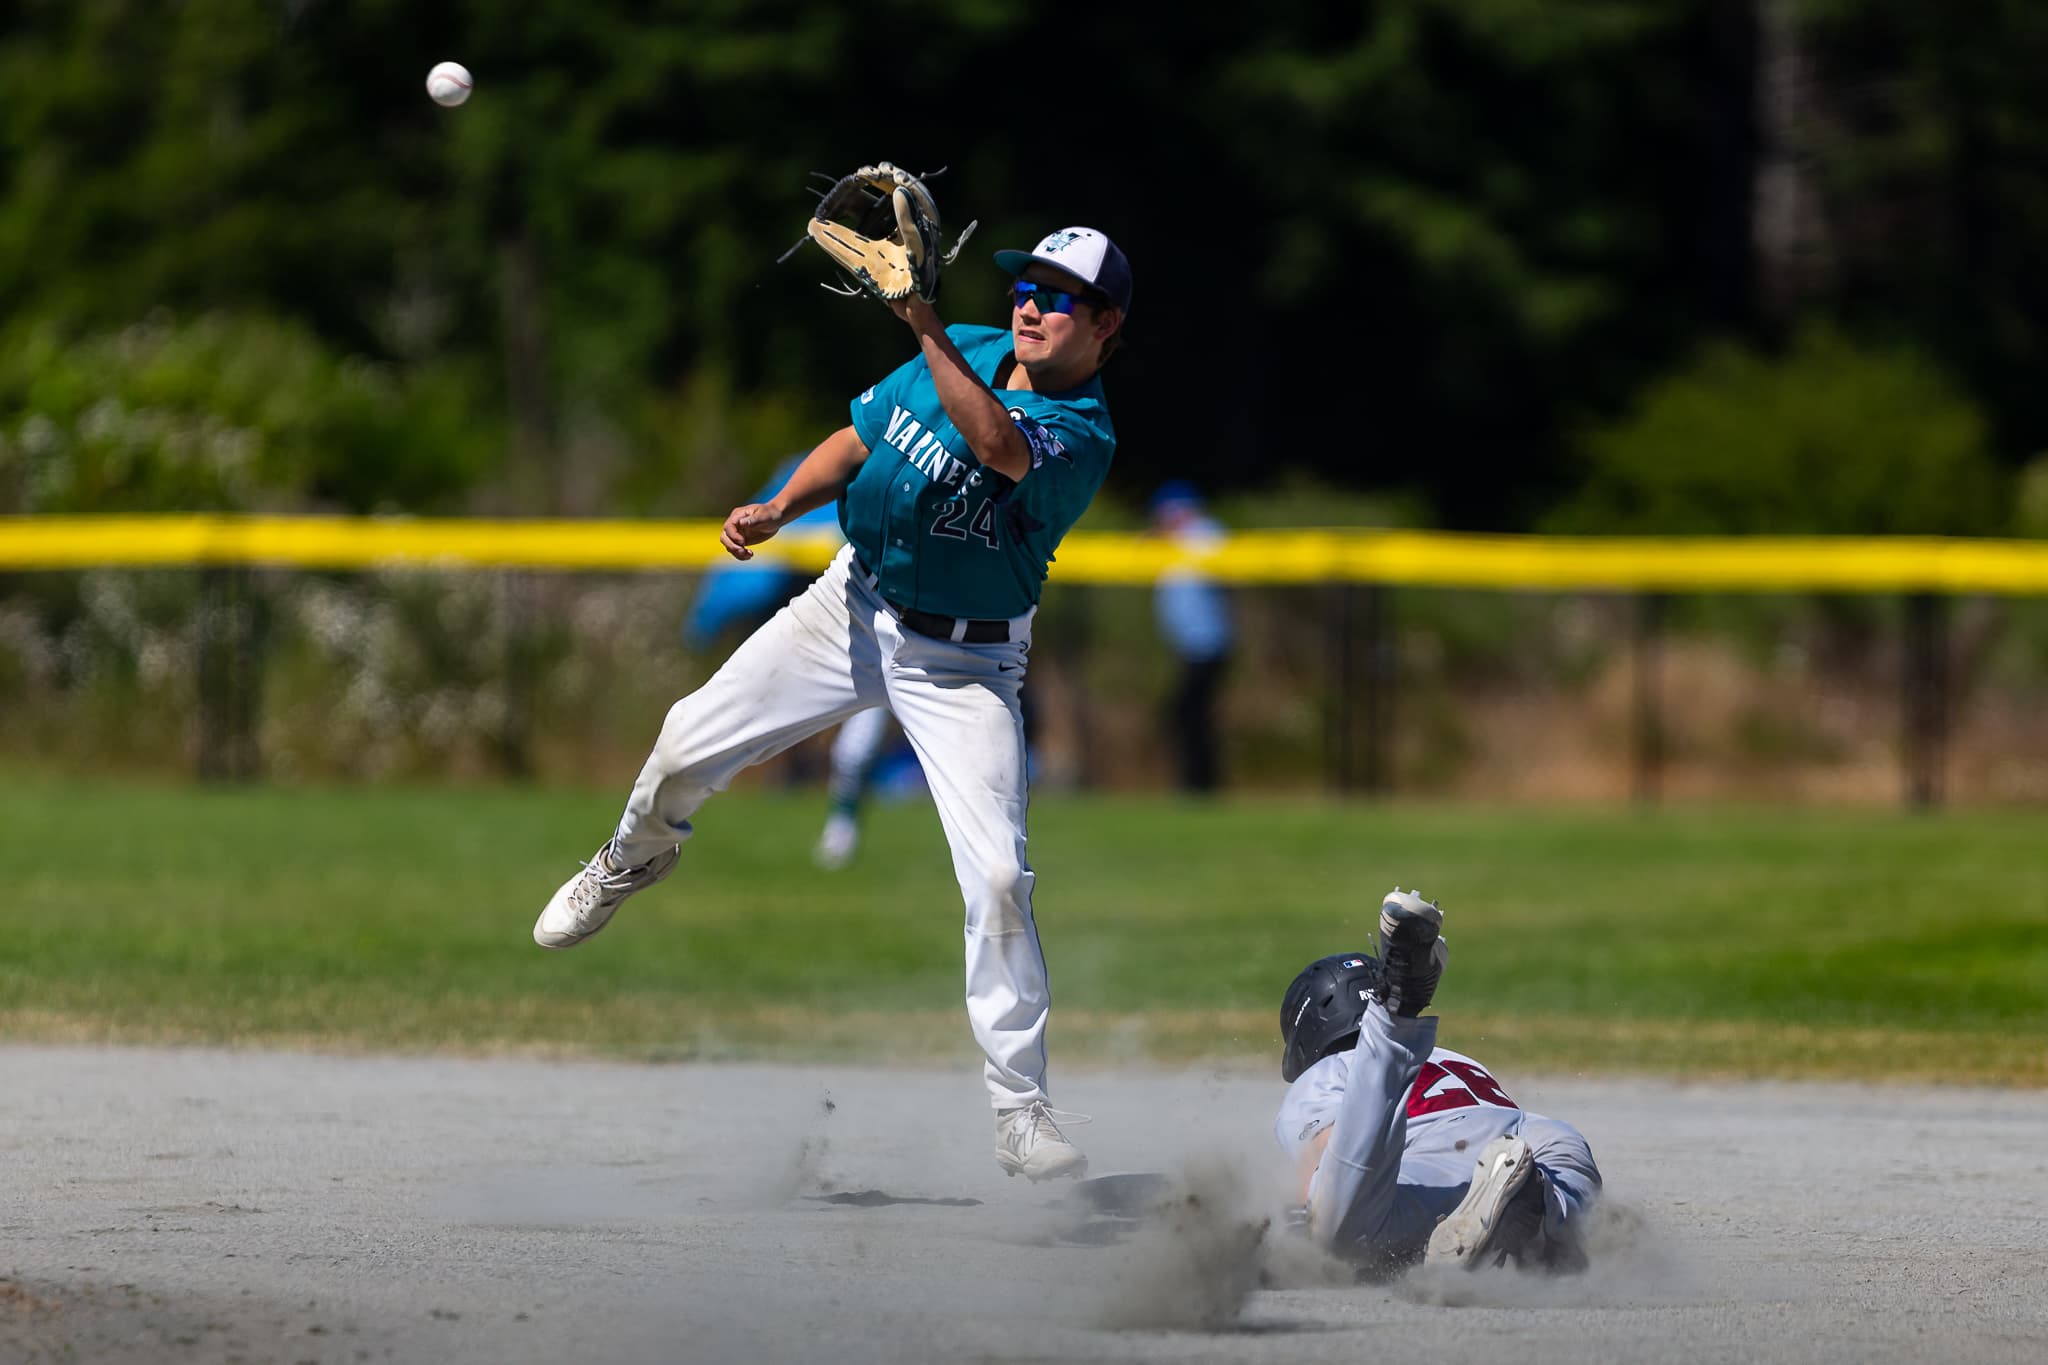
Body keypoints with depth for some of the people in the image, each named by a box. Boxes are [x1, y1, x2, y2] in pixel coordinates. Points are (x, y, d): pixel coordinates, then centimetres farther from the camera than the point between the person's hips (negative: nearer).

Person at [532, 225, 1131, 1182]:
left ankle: (1021, 1115, -8)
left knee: (997, 877, -16)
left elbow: (997, 445, -41)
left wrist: (927, 329, -47)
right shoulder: (967, 352, 0)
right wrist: (778, 510, -6)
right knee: (686, 748, 4)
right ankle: (637, 855, 40)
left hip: (963, 663, -5)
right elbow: (857, 440, 10)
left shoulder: (1085, 435, -19)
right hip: (849, 609, 5)